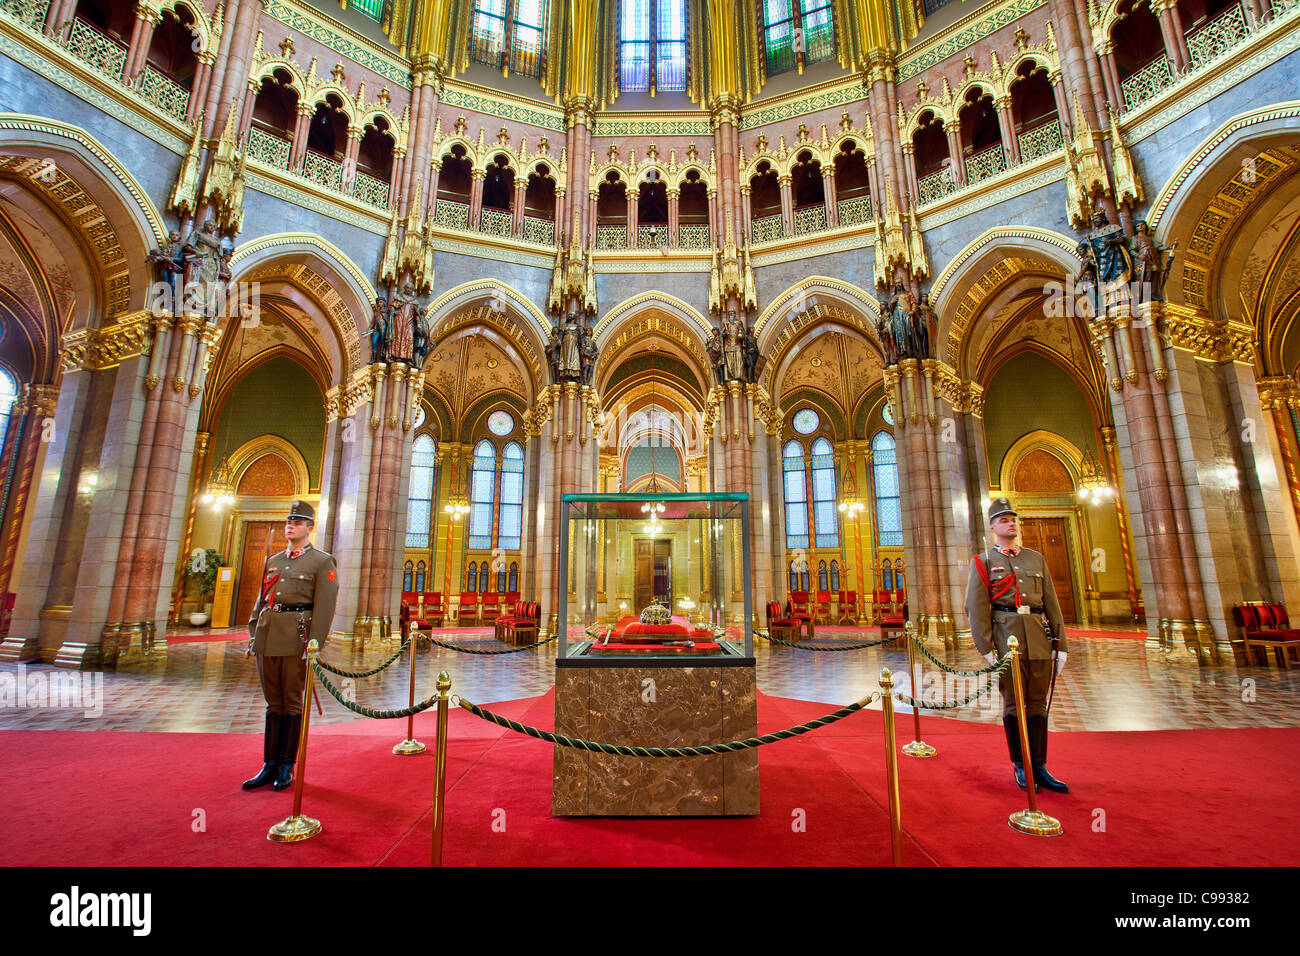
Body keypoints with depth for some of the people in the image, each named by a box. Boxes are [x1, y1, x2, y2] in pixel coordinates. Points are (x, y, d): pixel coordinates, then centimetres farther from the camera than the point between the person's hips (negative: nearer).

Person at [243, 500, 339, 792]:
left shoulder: (322, 562, -3)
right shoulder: (273, 561, 16)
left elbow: (325, 606, -9)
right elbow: (261, 599, 19)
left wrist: (314, 645, -15)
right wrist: (253, 634, 9)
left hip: (296, 639, -5)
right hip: (268, 638, 5)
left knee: (292, 703, 4)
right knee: (273, 703, 13)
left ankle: (286, 767, 16)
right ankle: (270, 765, 22)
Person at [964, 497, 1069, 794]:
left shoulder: (1036, 558, 14)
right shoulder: (983, 561, 1)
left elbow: (1052, 603, 13)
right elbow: (976, 607, -5)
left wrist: (1060, 645, 7)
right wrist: (986, 649, -11)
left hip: (1040, 639, 4)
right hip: (1007, 638, -4)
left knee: (1038, 702, 8)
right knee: (1013, 703, 4)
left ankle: (1039, 767, 17)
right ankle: (1020, 766, 17)